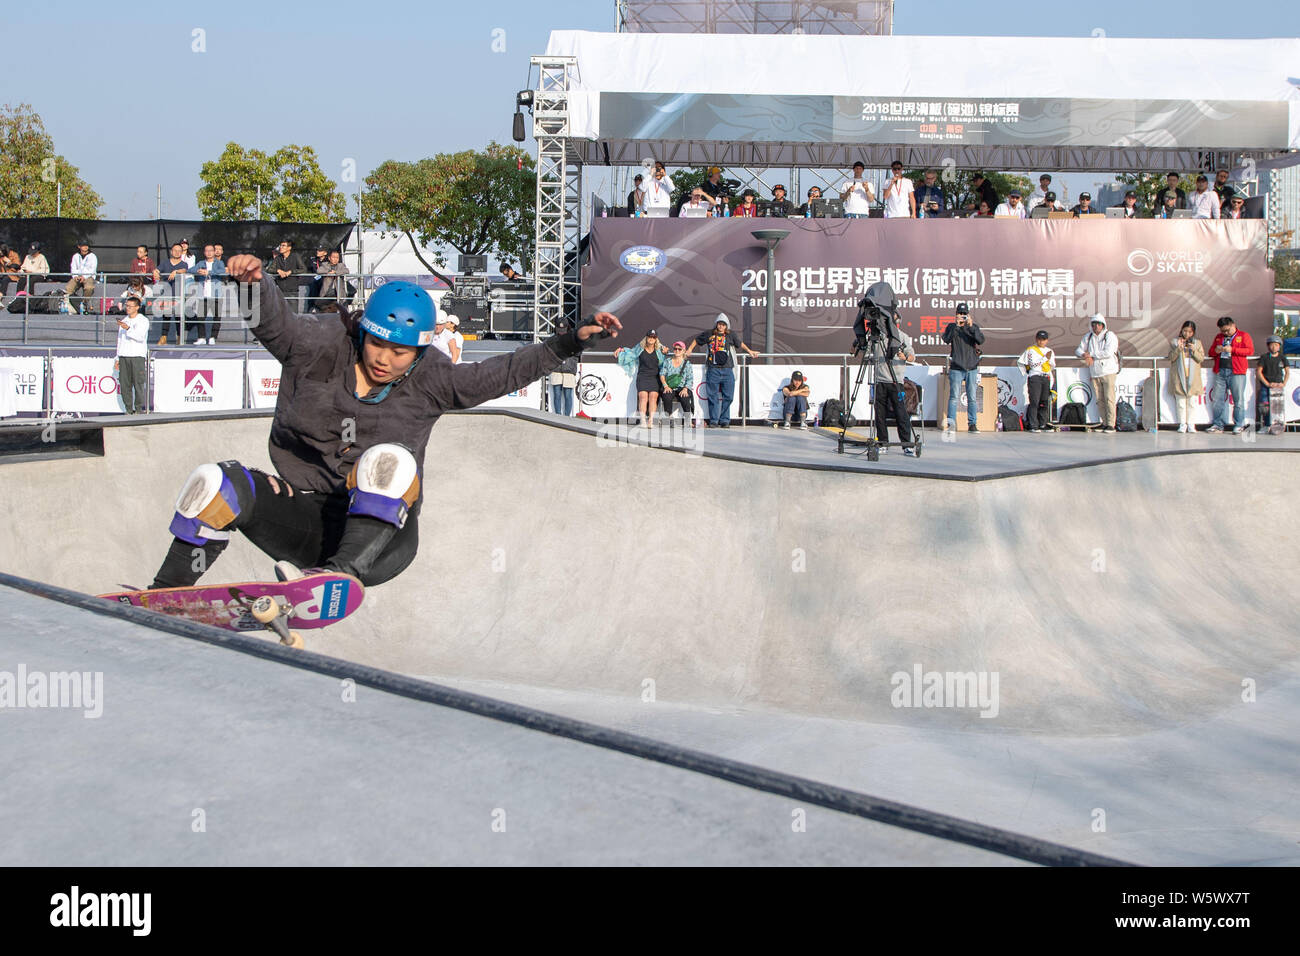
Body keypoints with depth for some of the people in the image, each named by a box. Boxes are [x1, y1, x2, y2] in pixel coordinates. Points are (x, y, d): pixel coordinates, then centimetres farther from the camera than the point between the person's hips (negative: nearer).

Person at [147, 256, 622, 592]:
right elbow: (275, 321, -17)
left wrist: (572, 341, -1)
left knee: (390, 461, -33)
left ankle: (341, 574, -49)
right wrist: (255, 282, -39)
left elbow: (504, 373, 5)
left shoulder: (428, 383, 2)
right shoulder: (323, 348, -2)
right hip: (307, 524, 1)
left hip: (379, 533, -1)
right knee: (216, 482, -22)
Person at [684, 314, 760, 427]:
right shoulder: (708, 334, 9)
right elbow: (696, 340, 24)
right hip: (713, 370, -1)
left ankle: (725, 421, 8)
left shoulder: (731, 335, 11)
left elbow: (740, 344, 28)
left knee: (727, 396, 0)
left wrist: (749, 351, 33)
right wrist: (689, 350, 24)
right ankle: (713, 421, 4)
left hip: (727, 370, 1)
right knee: (713, 396, -1)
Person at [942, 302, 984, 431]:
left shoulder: (974, 327, 10)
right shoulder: (951, 327, 8)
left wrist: (971, 326, -18)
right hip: (956, 368, -2)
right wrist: (956, 326, -19)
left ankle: (972, 423, 5)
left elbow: (981, 340, -7)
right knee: (953, 396, -9)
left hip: (972, 368, 2)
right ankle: (951, 421, -9)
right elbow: (946, 340, -11)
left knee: (972, 397, 2)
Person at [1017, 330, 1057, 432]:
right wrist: (1045, 358, -10)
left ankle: (1043, 424, 11)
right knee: (1034, 401, -11)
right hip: (1035, 377, -5)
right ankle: (1033, 425, -12)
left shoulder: (1050, 351, 16)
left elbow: (1053, 366, 21)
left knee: (1045, 402, 5)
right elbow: (1033, 365, -9)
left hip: (1046, 378, 5)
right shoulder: (1031, 350, 1)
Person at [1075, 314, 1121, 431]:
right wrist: (1085, 355, -9)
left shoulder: (1110, 336, -3)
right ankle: (1104, 423, 9)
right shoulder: (1088, 337, 14)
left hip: (1108, 372, -5)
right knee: (1099, 399, 3)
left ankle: (1111, 424, -10)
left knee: (1109, 398, -10)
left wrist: (1091, 355, -10)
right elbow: (1079, 350, 13)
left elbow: (1108, 353, -14)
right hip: (1095, 373, 5)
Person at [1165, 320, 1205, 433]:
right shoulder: (1174, 341, 8)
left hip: (1193, 376, 1)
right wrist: (1178, 348, -15)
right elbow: (1171, 357, 0)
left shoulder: (1197, 343, 11)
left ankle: (1190, 424, 4)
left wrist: (1194, 350, -13)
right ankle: (1182, 424, 3)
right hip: (1179, 376, -1)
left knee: (1191, 401, -2)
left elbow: (1201, 358, 3)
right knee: (1180, 401, -3)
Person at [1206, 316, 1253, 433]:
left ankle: (1239, 425, 0)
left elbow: (1250, 350, -5)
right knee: (1217, 399, 3)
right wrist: (1215, 350, 0)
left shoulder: (1244, 336, 7)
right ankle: (1219, 424, 10)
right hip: (1220, 372, 5)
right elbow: (1210, 351, 24)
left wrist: (1232, 349, -13)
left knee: (1238, 400, -5)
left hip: (1236, 372, -5)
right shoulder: (1218, 337, 20)